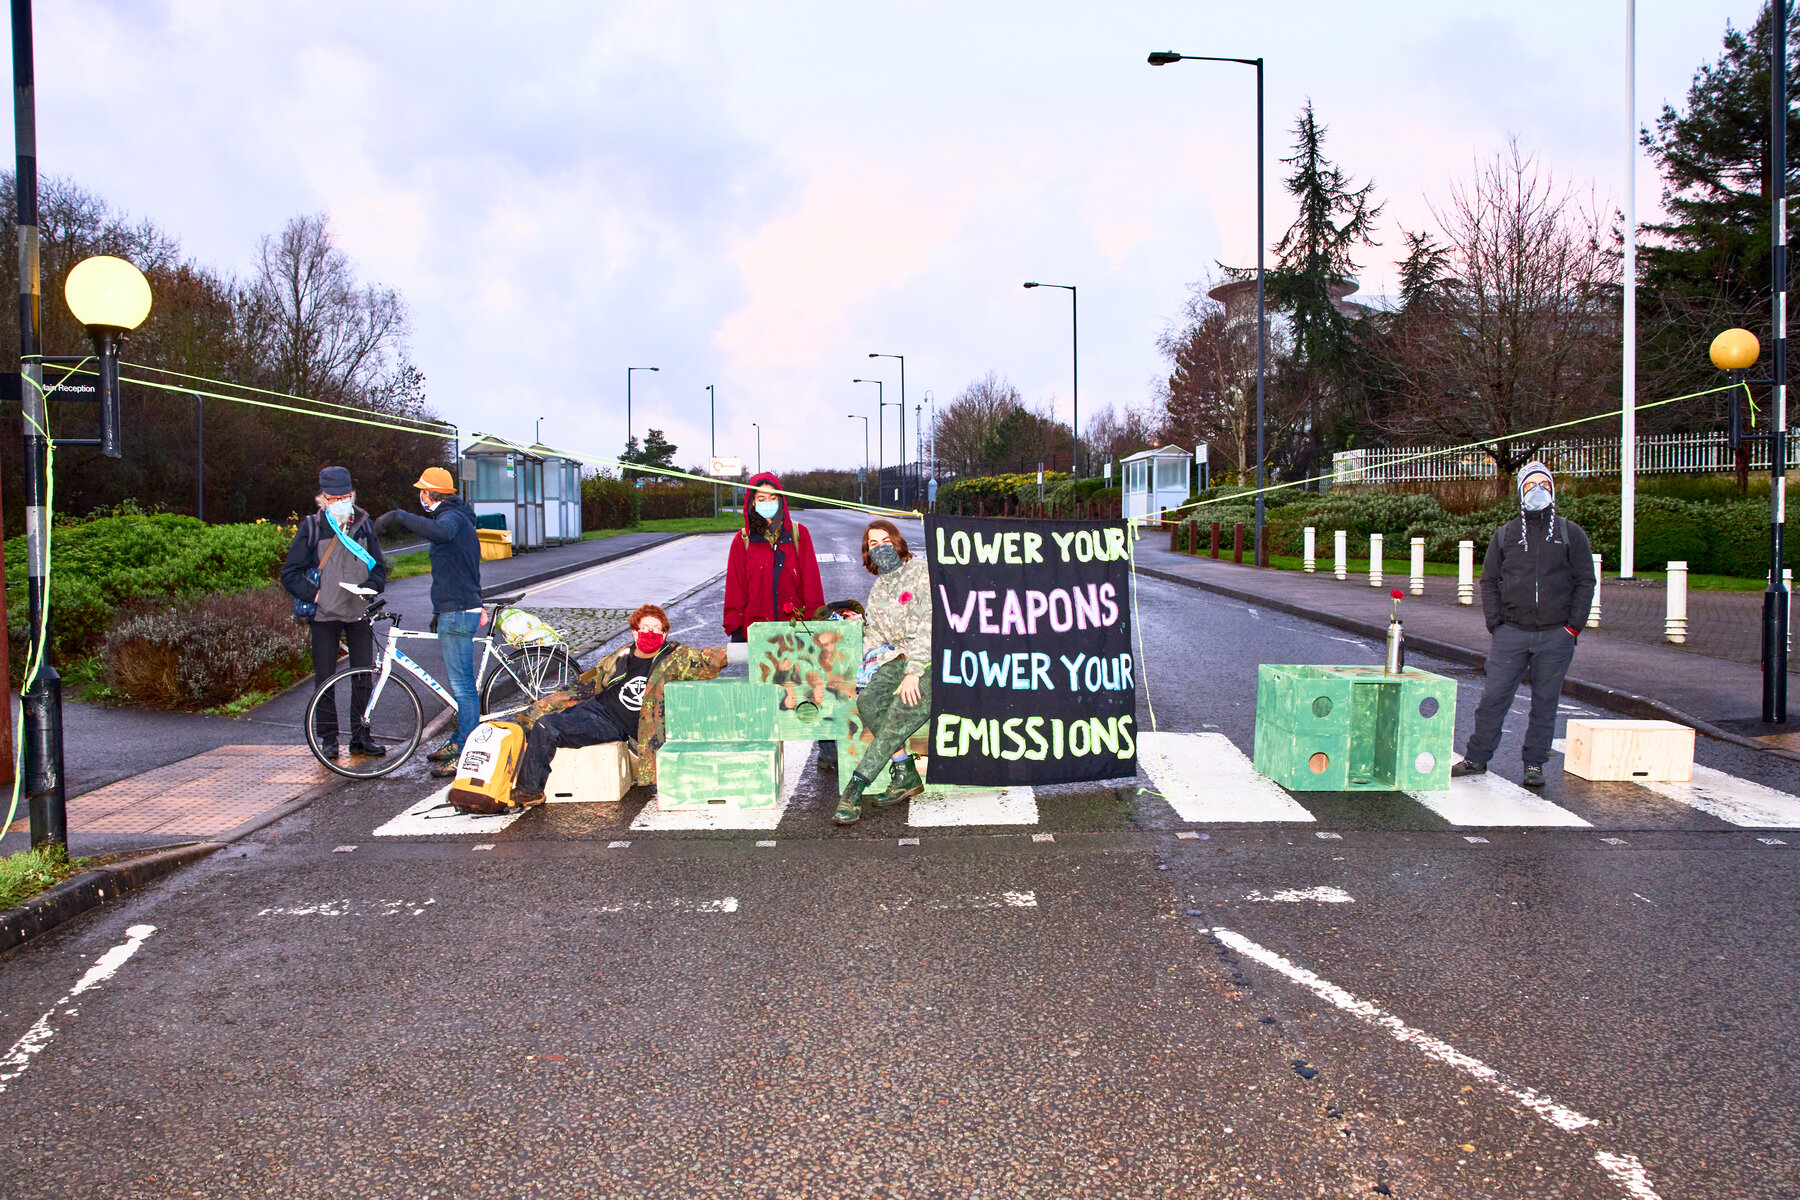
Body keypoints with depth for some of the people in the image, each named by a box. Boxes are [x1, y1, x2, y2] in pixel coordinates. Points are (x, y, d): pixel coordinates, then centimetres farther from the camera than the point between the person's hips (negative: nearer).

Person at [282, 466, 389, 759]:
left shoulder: (364, 525, 7)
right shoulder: (311, 527, 0)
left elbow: (379, 566, 14)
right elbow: (290, 574, 2)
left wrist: (369, 587, -5)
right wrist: (314, 594, -11)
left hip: (359, 612, 2)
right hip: (325, 614, -2)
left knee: (364, 676, 3)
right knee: (325, 678, 2)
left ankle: (361, 736, 14)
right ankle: (328, 738, 12)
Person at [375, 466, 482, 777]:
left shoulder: (453, 517, -14)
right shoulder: (458, 517, 19)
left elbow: (440, 531, -41)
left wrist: (398, 516, -35)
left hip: (457, 613, -11)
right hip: (454, 611, 11)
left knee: (462, 685, -8)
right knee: (461, 683, 18)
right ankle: (460, 741, 29)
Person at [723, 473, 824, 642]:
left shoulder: (799, 534, 8)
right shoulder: (742, 540, 7)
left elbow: (811, 579, 6)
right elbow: (736, 586, 6)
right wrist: (735, 628, 0)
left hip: (795, 623, 0)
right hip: (755, 627, 0)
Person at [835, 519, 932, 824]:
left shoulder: (921, 571, -4)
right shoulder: (877, 590, 19)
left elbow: (931, 624, -13)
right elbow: (874, 637, 22)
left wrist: (914, 672, -20)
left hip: (934, 658, -6)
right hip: (900, 656, 7)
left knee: (900, 714, -25)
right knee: (868, 702, -21)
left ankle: (854, 789, -25)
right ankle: (905, 774, -11)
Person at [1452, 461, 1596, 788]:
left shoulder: (1570, 534, 7)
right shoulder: (1505, 535, 9)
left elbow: (1585, 582, 6)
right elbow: (1489, 581, 11)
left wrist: (1573, 625, -3)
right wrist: (1495, 623, 1)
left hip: (1556, 636, 0)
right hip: (1512, 632, 1)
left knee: (1544, 702, 5)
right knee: (1494, 696, -1)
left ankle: (1535, 764, 15)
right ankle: (1476, 757, 11)